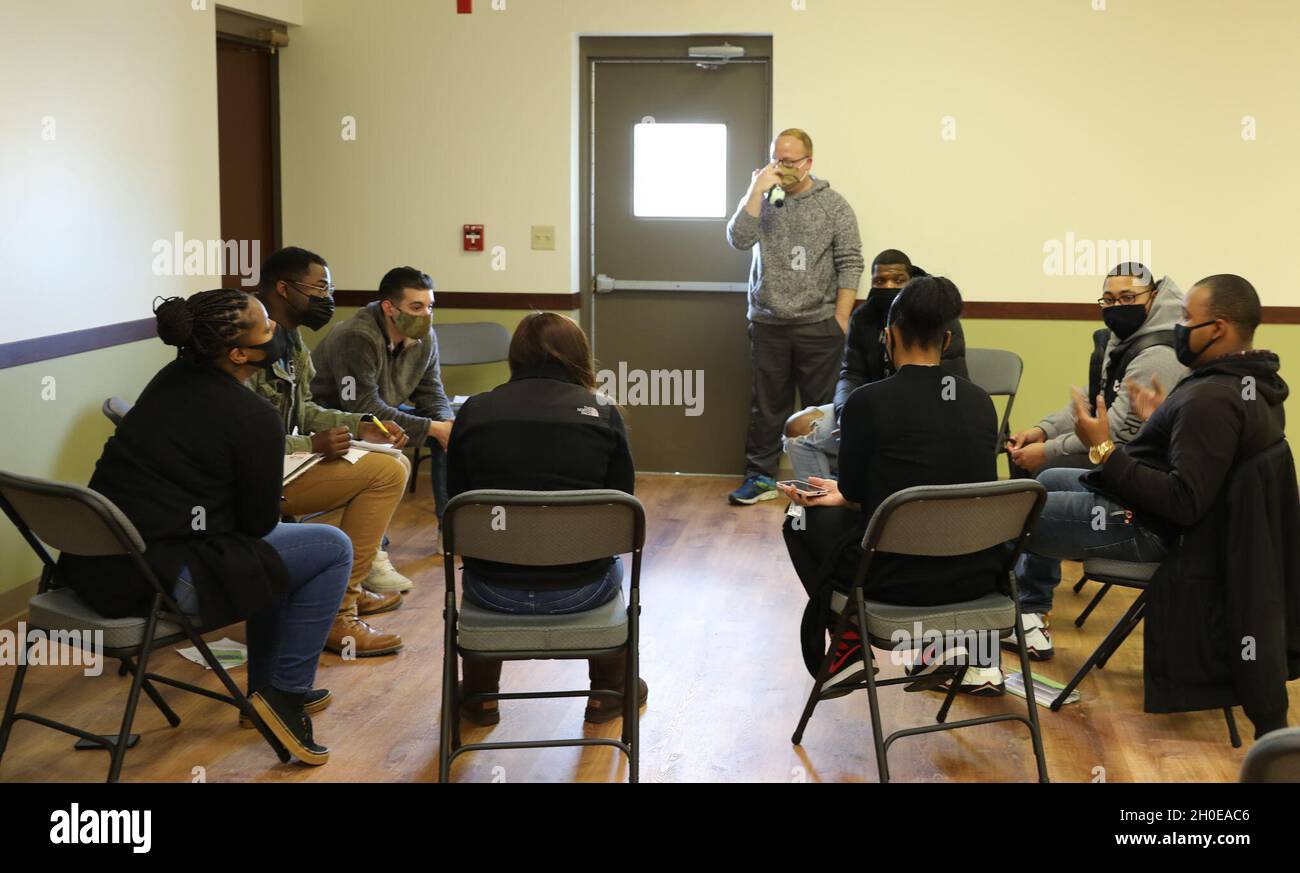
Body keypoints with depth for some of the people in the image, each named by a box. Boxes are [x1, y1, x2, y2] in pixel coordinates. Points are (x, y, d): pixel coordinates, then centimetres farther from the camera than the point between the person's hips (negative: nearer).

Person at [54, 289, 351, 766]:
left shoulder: (171, 379, 9)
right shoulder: (253, 420, -15)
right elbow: (259, 521, -3)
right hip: (156, 581, -9)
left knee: (272, 545, 29)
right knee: (332, 549, 1)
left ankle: (267, 688, 36)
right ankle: (286, 691, 6)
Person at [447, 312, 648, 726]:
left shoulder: (474, 412, -2)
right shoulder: (604, 415, -4)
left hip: (495, 594, 1)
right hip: (580, 592, 0)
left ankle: (479, 697, 46)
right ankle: (610, 691, 45)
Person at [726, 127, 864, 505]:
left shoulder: (833, 205, 0)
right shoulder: (760, 201, 6)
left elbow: (850, 264, -2)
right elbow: (738, 239, -9)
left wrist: (840, 320, -7)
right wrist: (757, 190, -16)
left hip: (818, 324, -2)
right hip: (768, 324, 2)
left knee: (822, 407, 4)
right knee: (766, 406, 9)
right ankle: (760, 477, 18)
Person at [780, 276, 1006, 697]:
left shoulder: (868, 401, -11)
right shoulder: (980, 400, 5)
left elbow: (855, 496, -2)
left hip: (901, 579, -4)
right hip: (978, 575, 5)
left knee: (806, 521, 23)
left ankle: (848, 643, 17)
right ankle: (977, 656, 24)